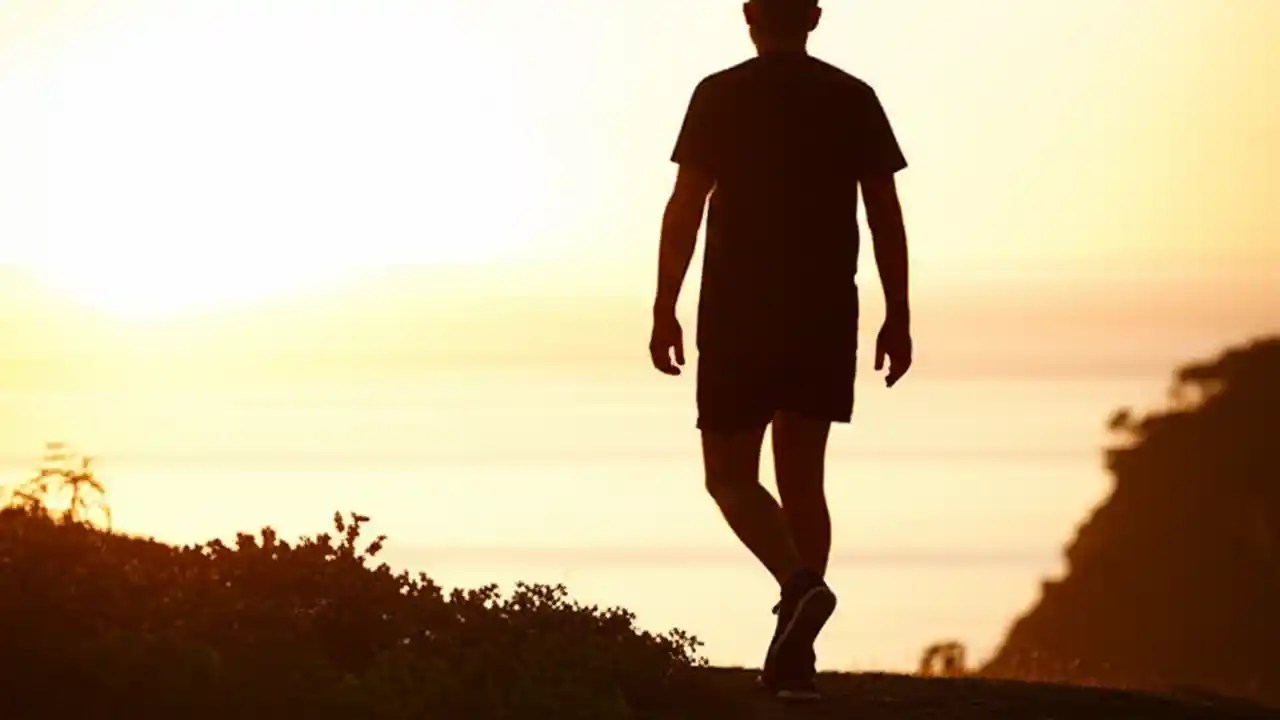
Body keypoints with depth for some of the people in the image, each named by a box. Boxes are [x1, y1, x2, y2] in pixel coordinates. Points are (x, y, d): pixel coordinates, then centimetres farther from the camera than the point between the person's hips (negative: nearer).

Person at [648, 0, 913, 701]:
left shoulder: (721, 96, -3)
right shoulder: (854, 99, 4)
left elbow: (685, 208, -7)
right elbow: (886, 214, 3)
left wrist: (665, 310, -3)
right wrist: (897, 317, 8)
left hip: (738, 314, -3)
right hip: (825, 318, 3)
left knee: (730, 473, 5)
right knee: (802, 477, 10)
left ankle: (800, 583, -22)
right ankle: (794, 657, 6)